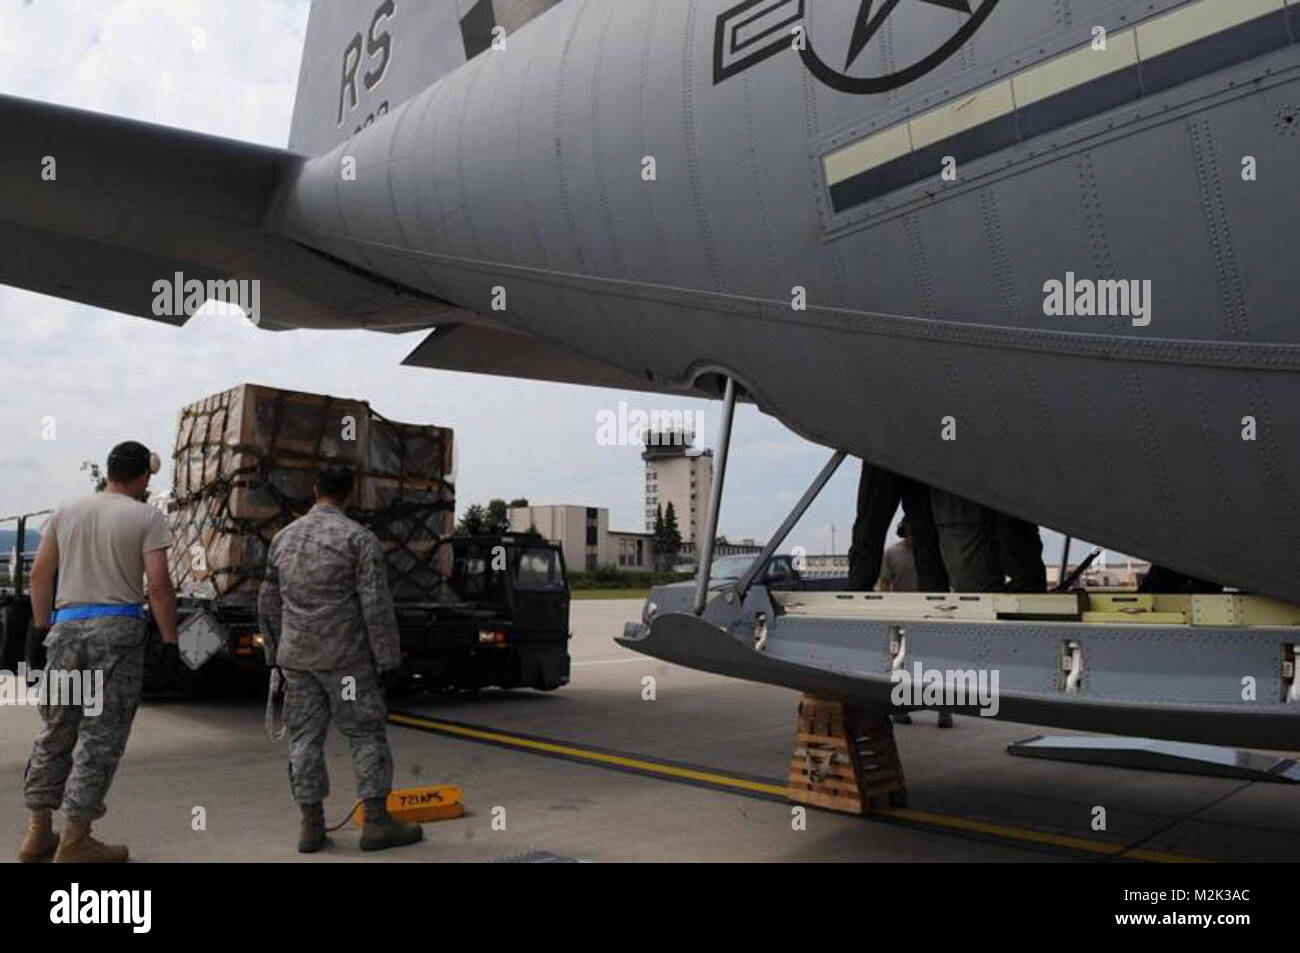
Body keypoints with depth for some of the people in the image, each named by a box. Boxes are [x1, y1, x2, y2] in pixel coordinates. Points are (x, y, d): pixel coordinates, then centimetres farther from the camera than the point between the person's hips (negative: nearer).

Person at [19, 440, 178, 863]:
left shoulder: (67, 510, 12)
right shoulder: (147, 516, -3)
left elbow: (39, 574, 12)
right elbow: (158, 585, -10)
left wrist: (43, 627, 20)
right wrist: (170, 640, -4)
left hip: (67, 625, 5)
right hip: (118, 626, -5)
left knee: (56, 729, 16)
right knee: (100, 735, 1)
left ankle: (37, 831, 20)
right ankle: (74, 840, 3)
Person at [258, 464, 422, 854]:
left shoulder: (284, 537, 9)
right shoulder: (359, 538, -9)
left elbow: (268, 604, 14)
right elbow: (377, 606, -14)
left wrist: (275, 655, 23)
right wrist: (387, 660, -8)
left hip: (296, 656, 5)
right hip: (345, 657, -5)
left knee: (305, 737, 9)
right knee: (366, 734, 2)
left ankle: (311, 826, 11)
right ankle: (377, 822, 2)